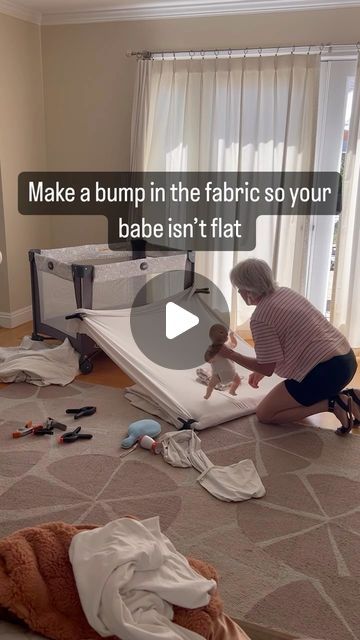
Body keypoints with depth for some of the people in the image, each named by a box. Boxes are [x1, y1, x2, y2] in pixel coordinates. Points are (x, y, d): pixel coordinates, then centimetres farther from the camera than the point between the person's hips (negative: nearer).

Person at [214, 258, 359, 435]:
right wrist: (260, 370, 23)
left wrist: (228, 354, 0)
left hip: (325, 371, -9)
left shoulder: (260, 318, -15)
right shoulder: (285, 292, 11)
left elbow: (267, 368, -10)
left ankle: (332, 403, -7)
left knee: (264, 414, 4)